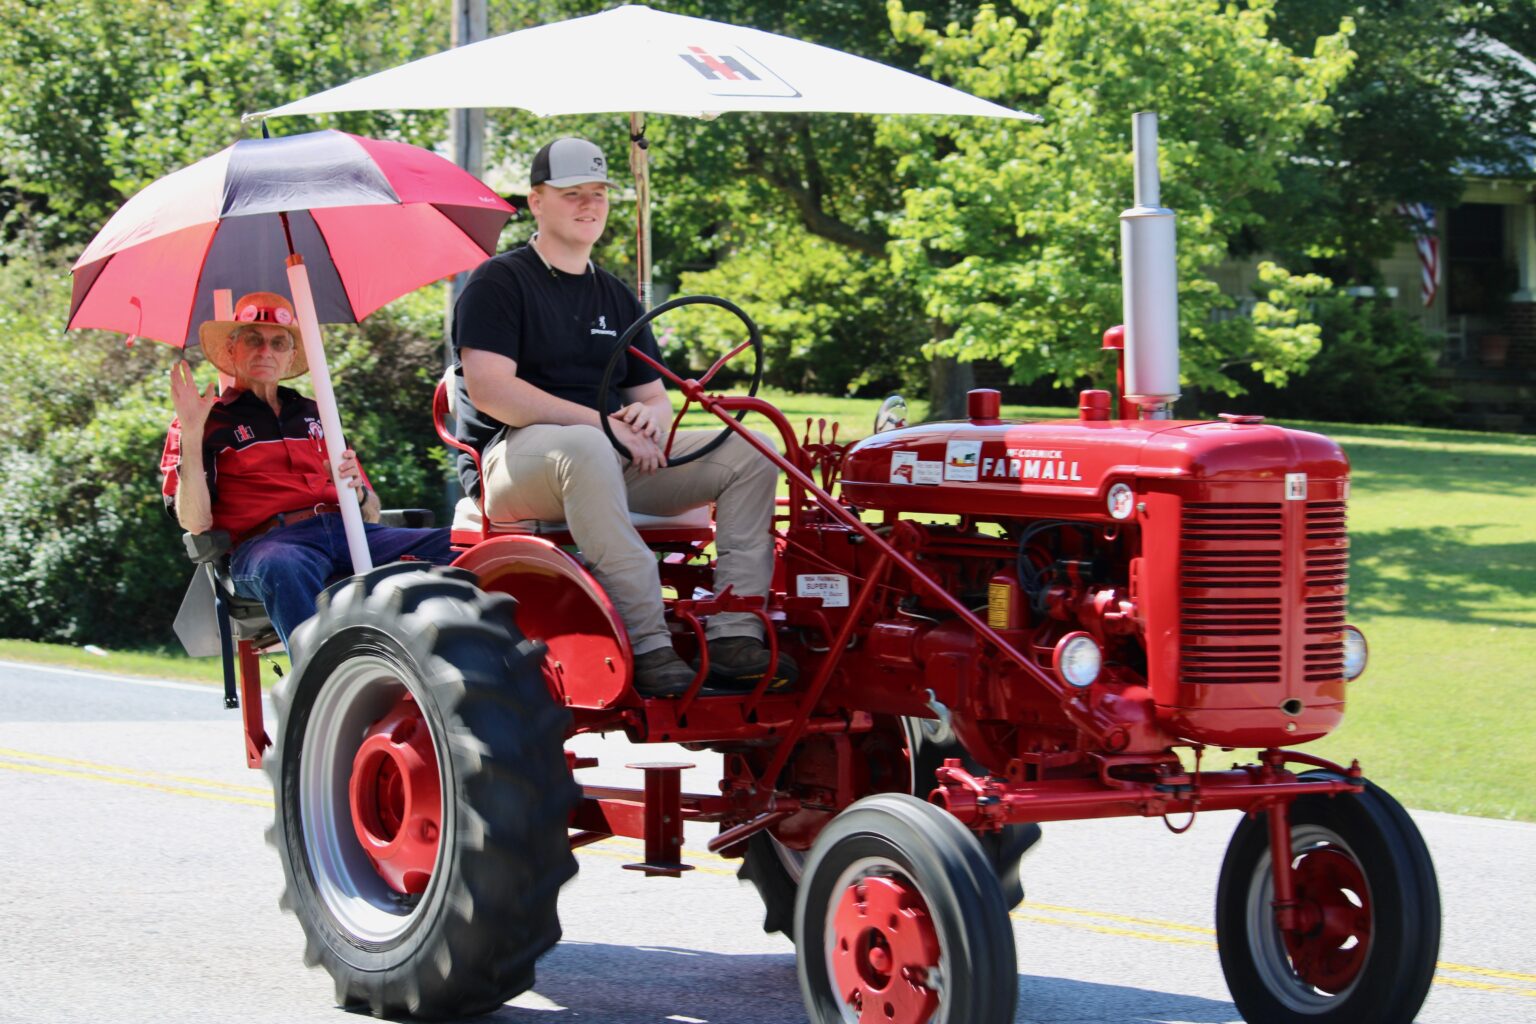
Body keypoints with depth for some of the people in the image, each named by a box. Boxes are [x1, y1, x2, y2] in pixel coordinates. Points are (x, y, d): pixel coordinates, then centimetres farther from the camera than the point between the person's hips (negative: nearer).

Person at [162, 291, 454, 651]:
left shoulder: (315, 415, 29)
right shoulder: (213, 421, 16)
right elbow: (195, 523, 2)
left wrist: (356, 488, 2)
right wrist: (191, 434, -6)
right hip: (268, 540, -4)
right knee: (284, 569, -43)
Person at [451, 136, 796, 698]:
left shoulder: (615, 296, 22)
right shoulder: (499, 282, 0)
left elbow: (655, 397, 22)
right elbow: (489, 389, -14)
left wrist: (650, 414, -7)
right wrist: (600, 422, -20)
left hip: (617, 461, 7)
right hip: (513, 455, -7)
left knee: (749, 455, -11)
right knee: (586, 449, -43)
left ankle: (734, 635, -24)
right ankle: (648, 645, -45)